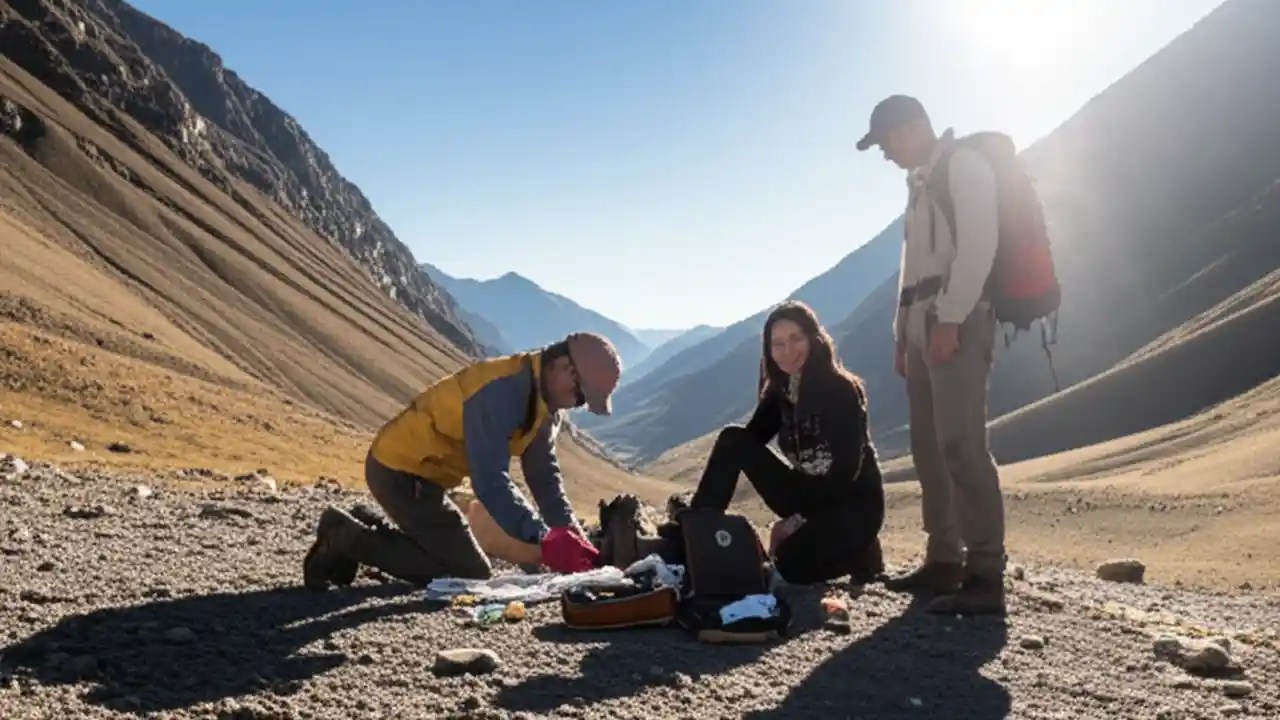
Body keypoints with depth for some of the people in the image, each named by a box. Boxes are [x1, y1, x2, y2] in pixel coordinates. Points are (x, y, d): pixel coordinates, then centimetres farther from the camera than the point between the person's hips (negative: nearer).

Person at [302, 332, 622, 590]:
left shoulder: (546, 395, 2)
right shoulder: (501, 391, -29)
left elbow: (543, 472, 1)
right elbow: (490, 482, -34)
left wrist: (571, 533, -10)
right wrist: (544, 540, -36)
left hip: (412, 469, 10)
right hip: (401, 471, -10)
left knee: (452, 553, 18)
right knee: (472, 575, -6)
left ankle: (353, 535, 17)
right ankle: (347, 540, -4)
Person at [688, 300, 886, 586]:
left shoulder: (841, 390, -18)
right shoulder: (781, 391, 1)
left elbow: (846, 472, -19)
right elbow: (746, 443, -1)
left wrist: (798, 519, -17)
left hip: (853, 503, -6)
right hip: (811, 497, 6)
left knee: (791, 563, -30)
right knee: (733, 439, -11)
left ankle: (858, 554, 0)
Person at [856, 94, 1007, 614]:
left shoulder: (965, 166, -2)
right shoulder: (921, 182, 24)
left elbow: (978, 247, -15)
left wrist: (950, 320, -21)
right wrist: (902, 333, 15)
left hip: (957, 323, -9)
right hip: (924, 325, 9)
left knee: (960, 444, -15)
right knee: (929, 446, 7)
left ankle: (985, 575, -14)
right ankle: (944, 561, 13)